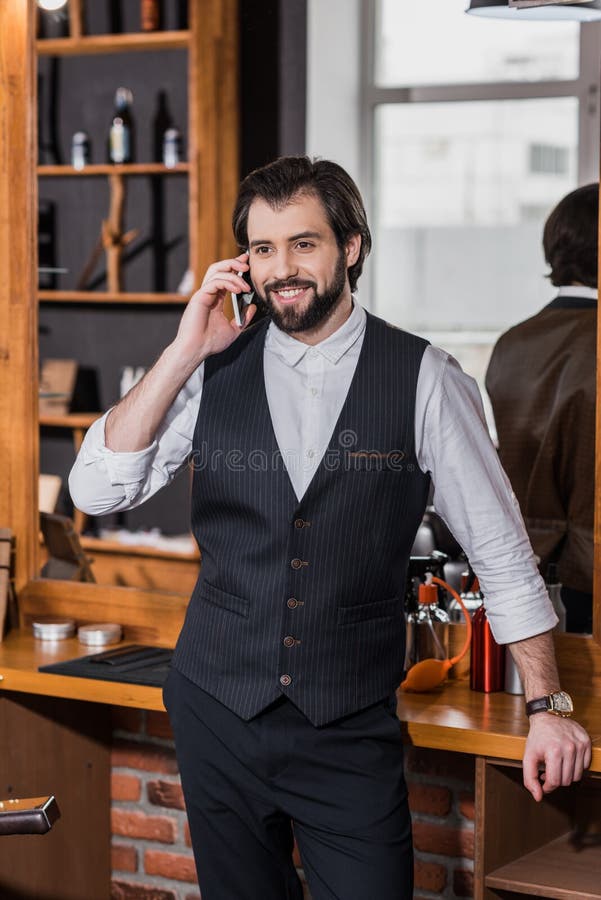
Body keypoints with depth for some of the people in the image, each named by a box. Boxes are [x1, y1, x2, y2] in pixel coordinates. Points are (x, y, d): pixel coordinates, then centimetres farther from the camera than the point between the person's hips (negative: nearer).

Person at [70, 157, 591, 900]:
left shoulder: (421, 378, -6)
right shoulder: (214, 370, 0)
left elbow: (501, 551, -1)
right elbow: (95, 491, -6)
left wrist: (547, 706, -3)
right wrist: (183, 353, -12)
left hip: (351, 733, -2)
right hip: (218, 715, 2)